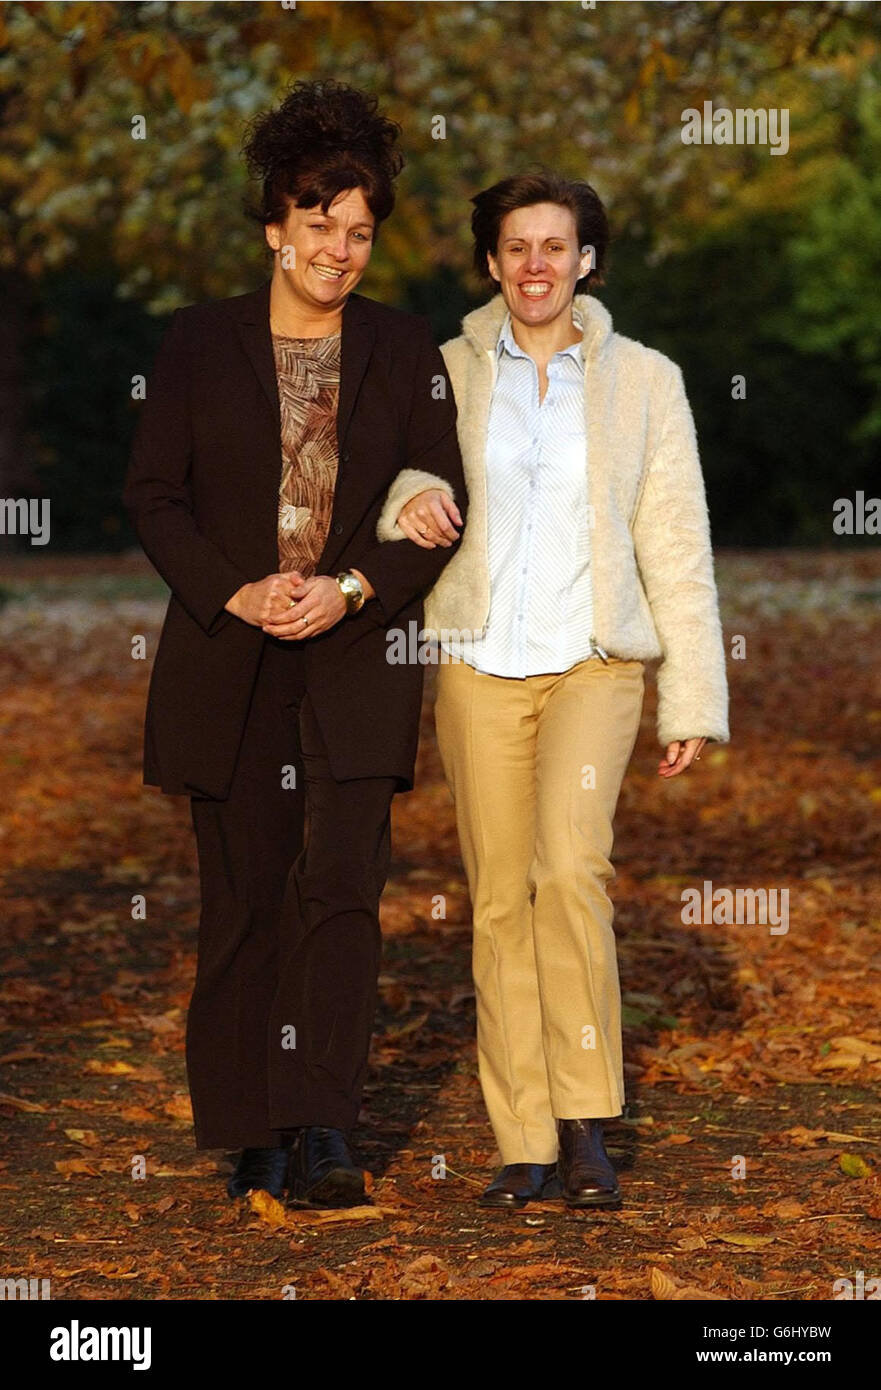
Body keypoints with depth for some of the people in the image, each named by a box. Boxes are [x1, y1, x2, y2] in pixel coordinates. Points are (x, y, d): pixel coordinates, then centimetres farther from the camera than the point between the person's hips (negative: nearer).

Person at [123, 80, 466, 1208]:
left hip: (356, 658, 0)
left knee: (343, 889, -12)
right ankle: (250, 1139, 12)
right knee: (243, 900, 4)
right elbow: (152, 494, 3)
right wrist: (236, 593, -11)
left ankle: (324, 1136, -14)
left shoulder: (404, 352, 6)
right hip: (228, 660, 1)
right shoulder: (199, 343, 5)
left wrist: (349, 589, -12)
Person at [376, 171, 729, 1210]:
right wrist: (403, 501, -10)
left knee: (568, 864, -23)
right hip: (479, 663, 2)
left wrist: (695, 700, 1)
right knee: (500, 898, 0)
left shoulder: (643, 381, 6)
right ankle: (524, 1141, 7)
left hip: (595, 660, -2)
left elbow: (676, 547, 6)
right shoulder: (446, 372, 7)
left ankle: (585, 1117, -13)